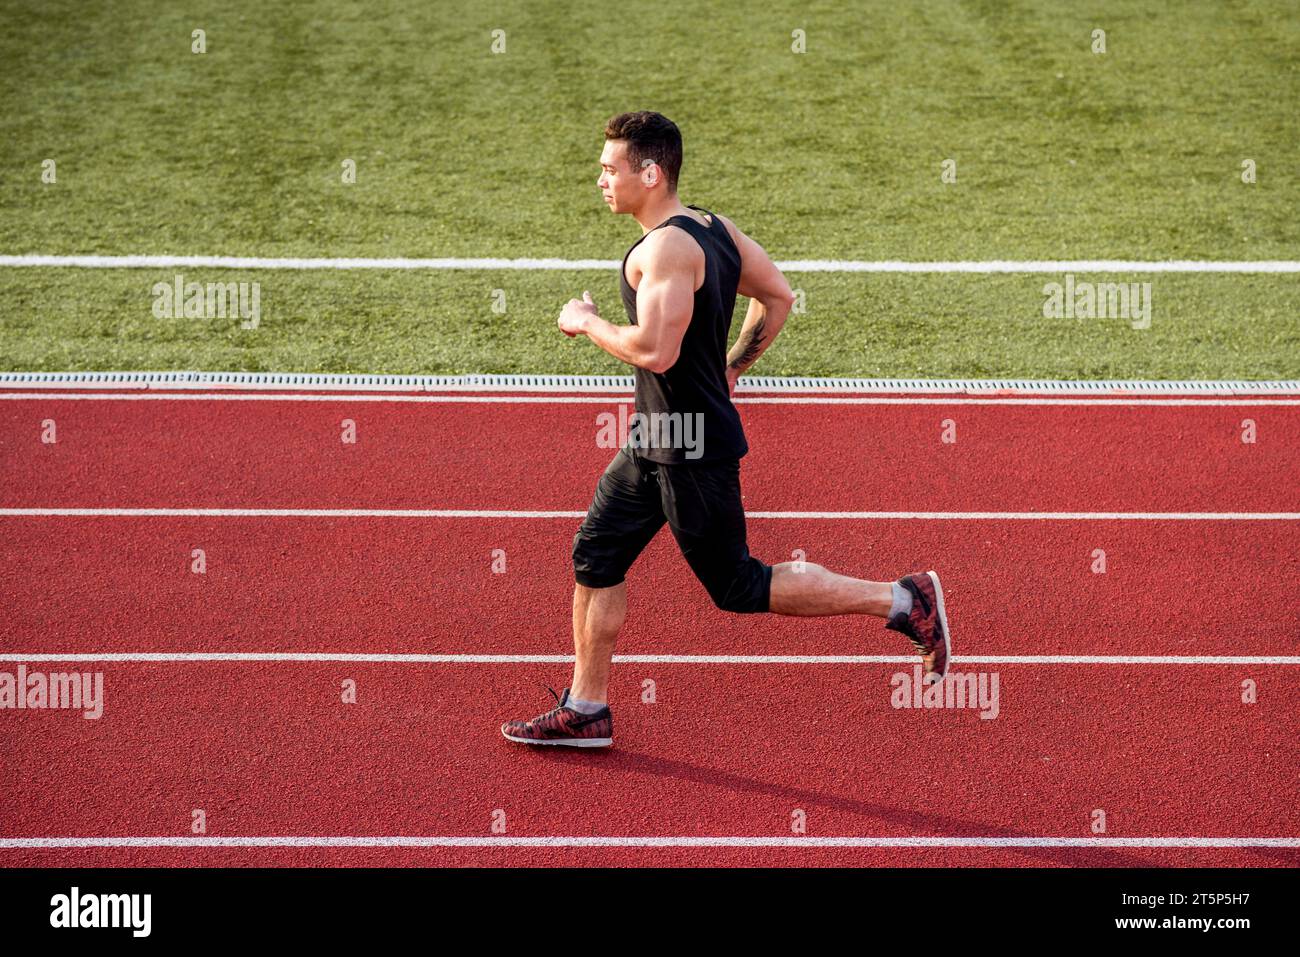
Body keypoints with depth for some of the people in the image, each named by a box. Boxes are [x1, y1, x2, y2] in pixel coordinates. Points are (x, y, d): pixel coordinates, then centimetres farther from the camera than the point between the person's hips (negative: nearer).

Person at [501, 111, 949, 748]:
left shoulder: (665, 248, -22)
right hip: (658, 441, 10)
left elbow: (654, 351, -31)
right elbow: (778, 297, 16)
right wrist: (728, 370, 20)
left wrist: (587, 323, -14)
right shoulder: (714, 229, 8)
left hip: (691, 449, -10)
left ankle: (902, 601, 5)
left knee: (737, 587, 0)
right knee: (596, 555, 13)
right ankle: (584, 711, 22)